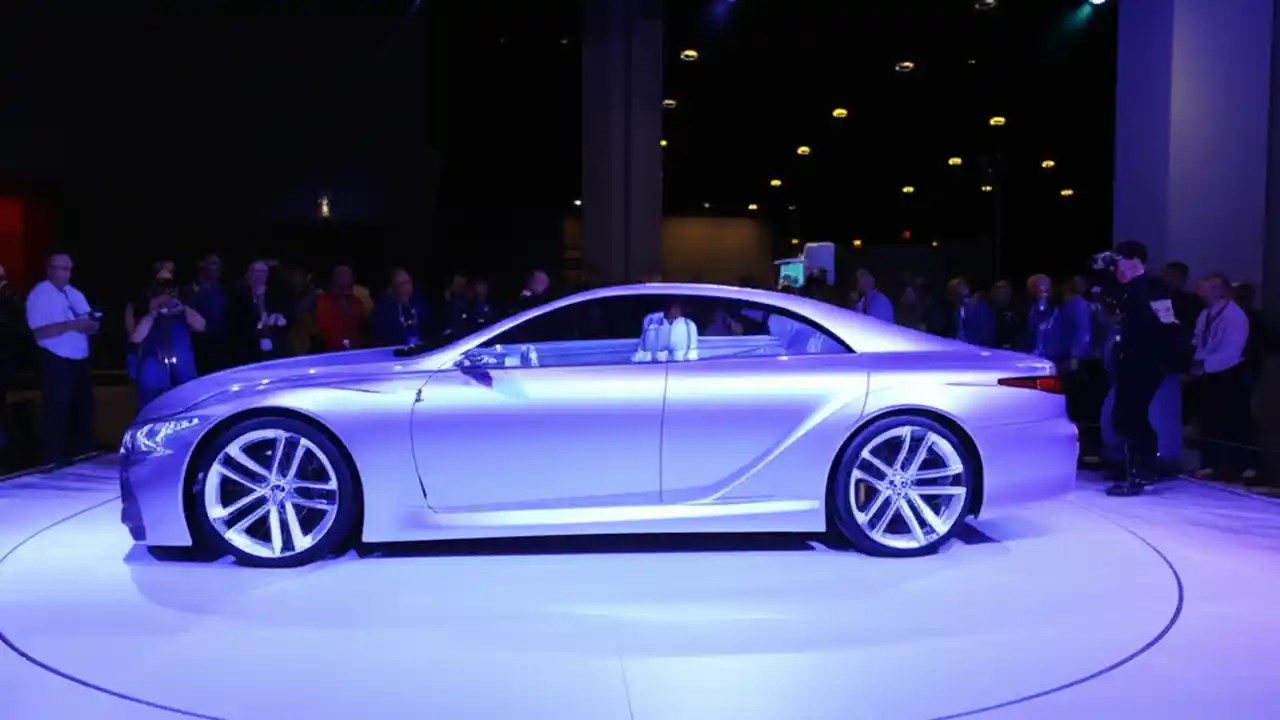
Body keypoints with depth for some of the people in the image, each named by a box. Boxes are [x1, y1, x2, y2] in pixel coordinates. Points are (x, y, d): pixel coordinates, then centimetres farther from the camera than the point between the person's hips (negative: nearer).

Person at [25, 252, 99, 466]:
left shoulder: (75, 294, 14)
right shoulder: (39, 295, -8)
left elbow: (90, 324, 12)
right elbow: (40, 331, -18)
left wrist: (90, 324, -11)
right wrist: (71, 325, -26)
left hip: (80, 360, 7)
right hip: (56, 363, -7)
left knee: (83, 409, 13)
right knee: (58, 412, -4)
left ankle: (85, 456, 23)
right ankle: (56, 460, 4)